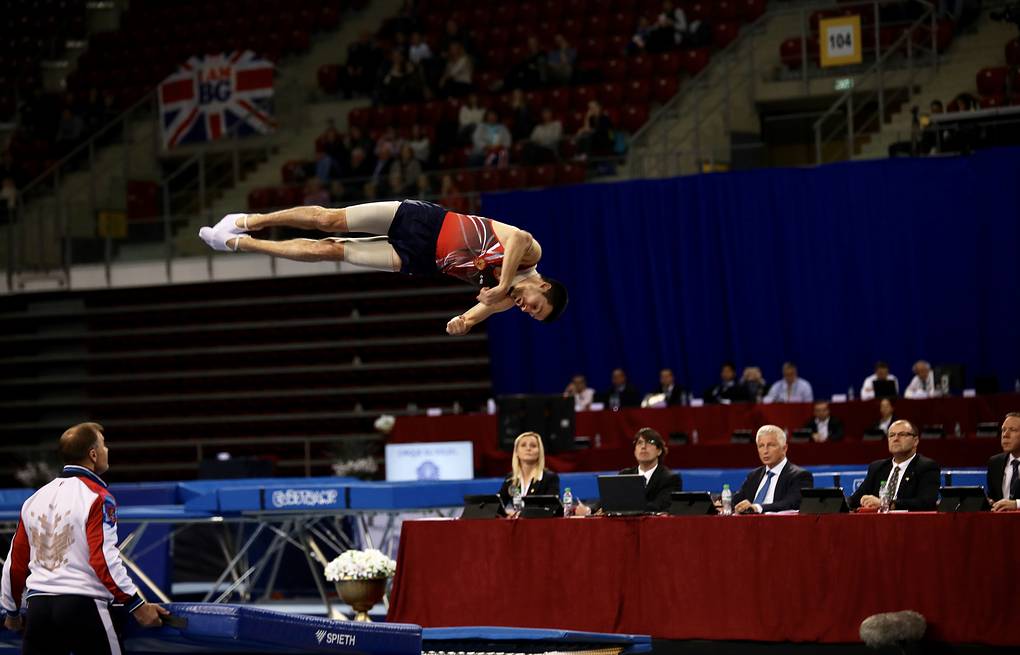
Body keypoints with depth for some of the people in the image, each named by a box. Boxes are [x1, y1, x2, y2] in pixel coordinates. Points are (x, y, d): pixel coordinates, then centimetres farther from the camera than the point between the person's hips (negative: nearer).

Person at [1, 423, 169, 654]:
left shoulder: (35, 499, 13)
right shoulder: (97, 497, -6)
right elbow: (104, 559, -16)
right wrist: (137, 606, -13)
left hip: (37, 607, 6)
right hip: (84, 606, -6)